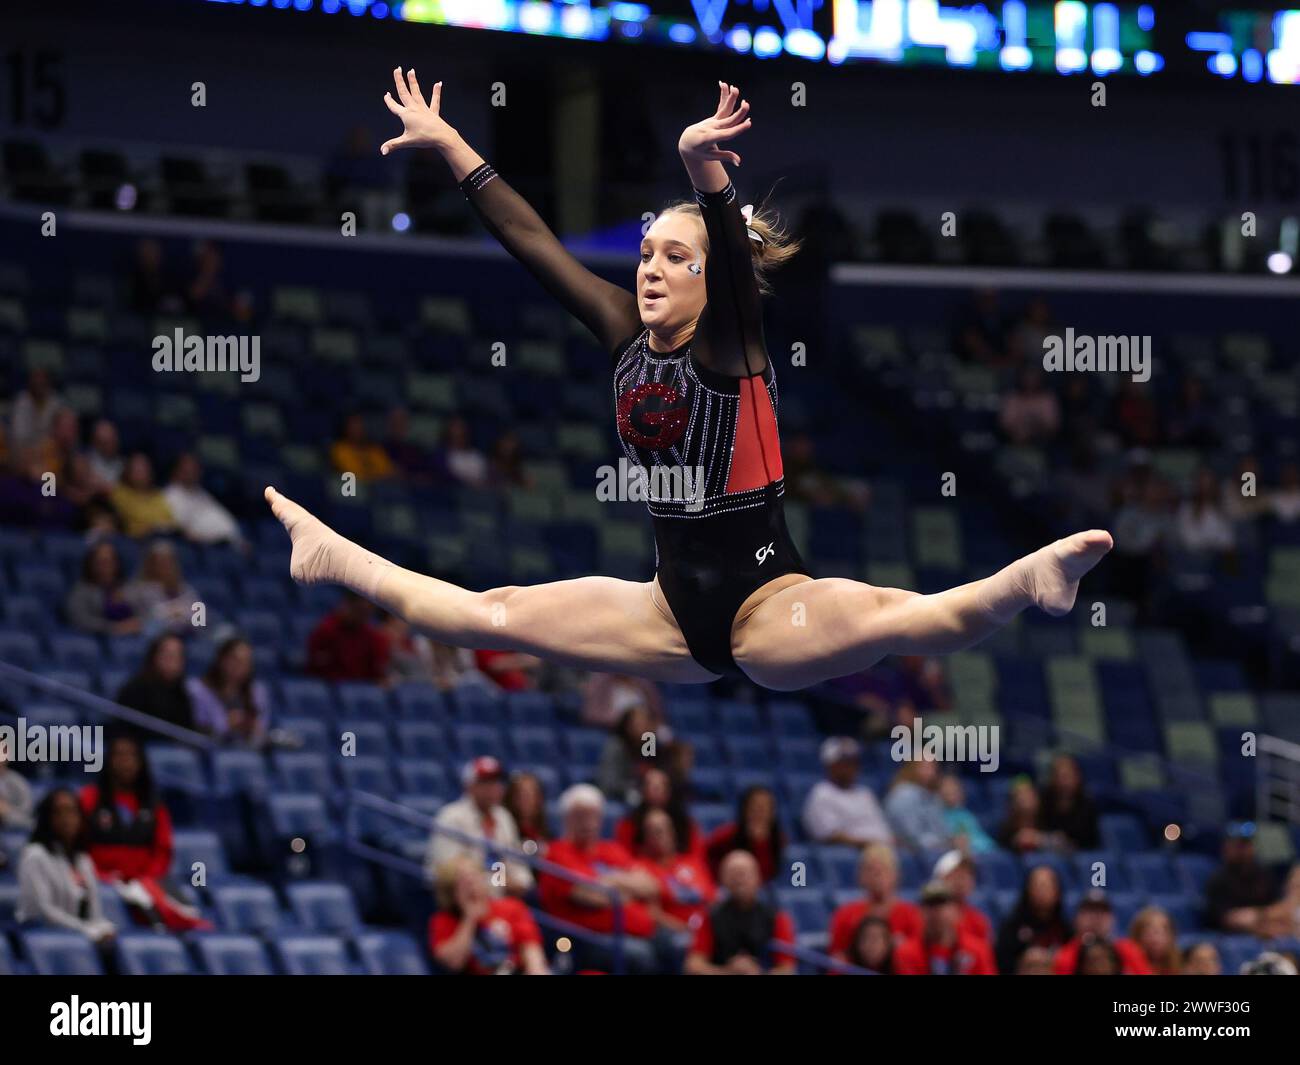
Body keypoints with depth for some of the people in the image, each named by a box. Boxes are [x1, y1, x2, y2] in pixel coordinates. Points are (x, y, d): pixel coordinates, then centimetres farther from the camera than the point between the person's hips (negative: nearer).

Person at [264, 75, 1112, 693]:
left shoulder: (731, 347, -10)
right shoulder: (627, 339, 5)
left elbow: (736, 252, -31)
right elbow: (533, 244, 7)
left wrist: (704, 168, -51)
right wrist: (447, 143, 7)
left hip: (767, 604, -7)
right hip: (676, 609, 7)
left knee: (891, 618, -38)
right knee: (493, 617, 10)